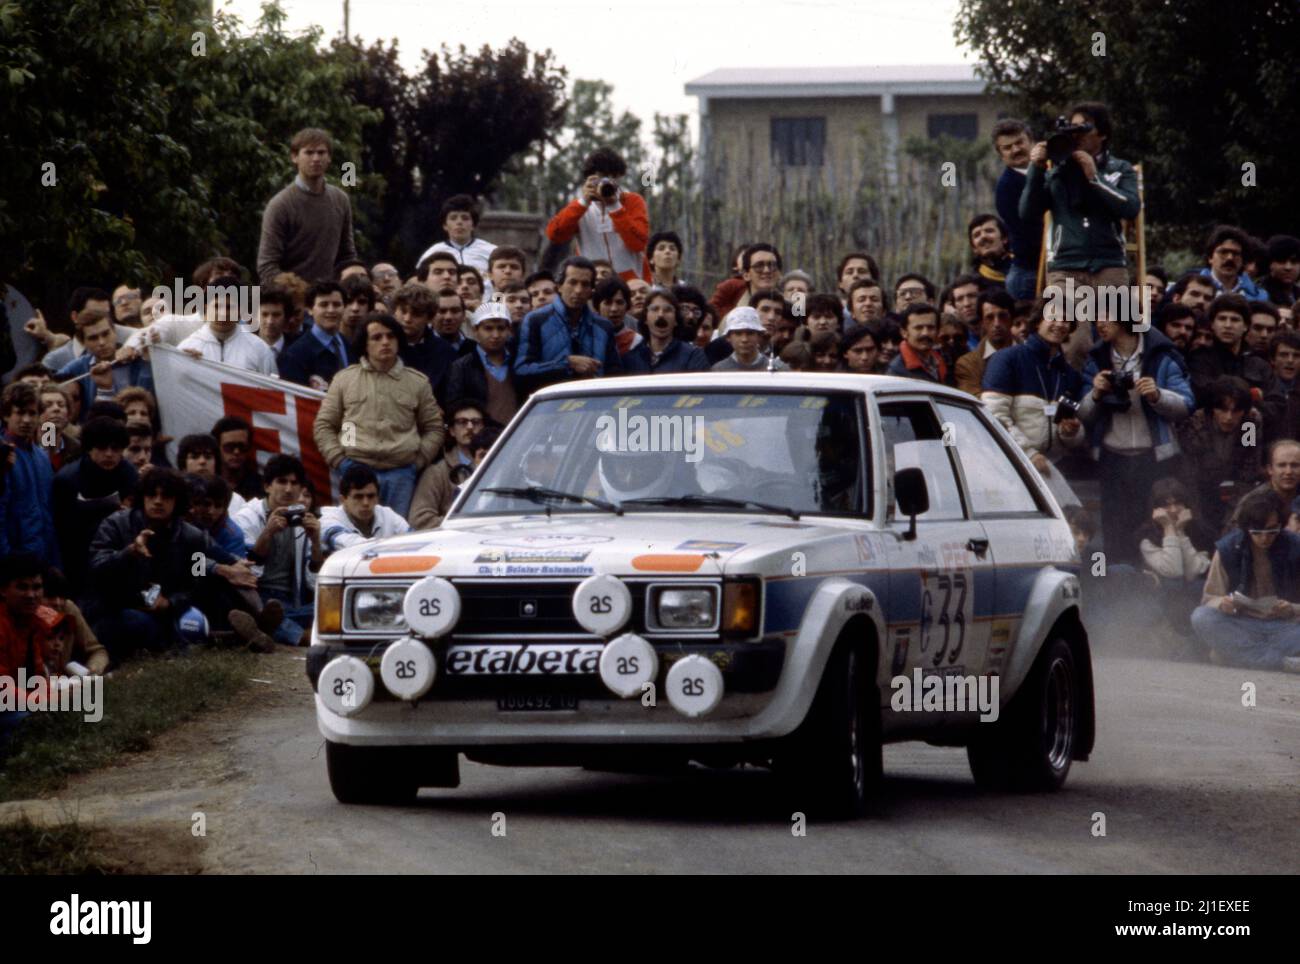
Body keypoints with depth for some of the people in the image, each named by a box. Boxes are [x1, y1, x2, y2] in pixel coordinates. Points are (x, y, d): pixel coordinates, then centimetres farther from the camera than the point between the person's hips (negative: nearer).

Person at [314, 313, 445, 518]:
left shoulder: (417, 382, 13)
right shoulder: (345, 379, 11)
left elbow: (433, 428, 17)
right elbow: (323, 426, 11)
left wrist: (418, 461, 2)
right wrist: (339, 461, -1)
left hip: (401, 473, 1)